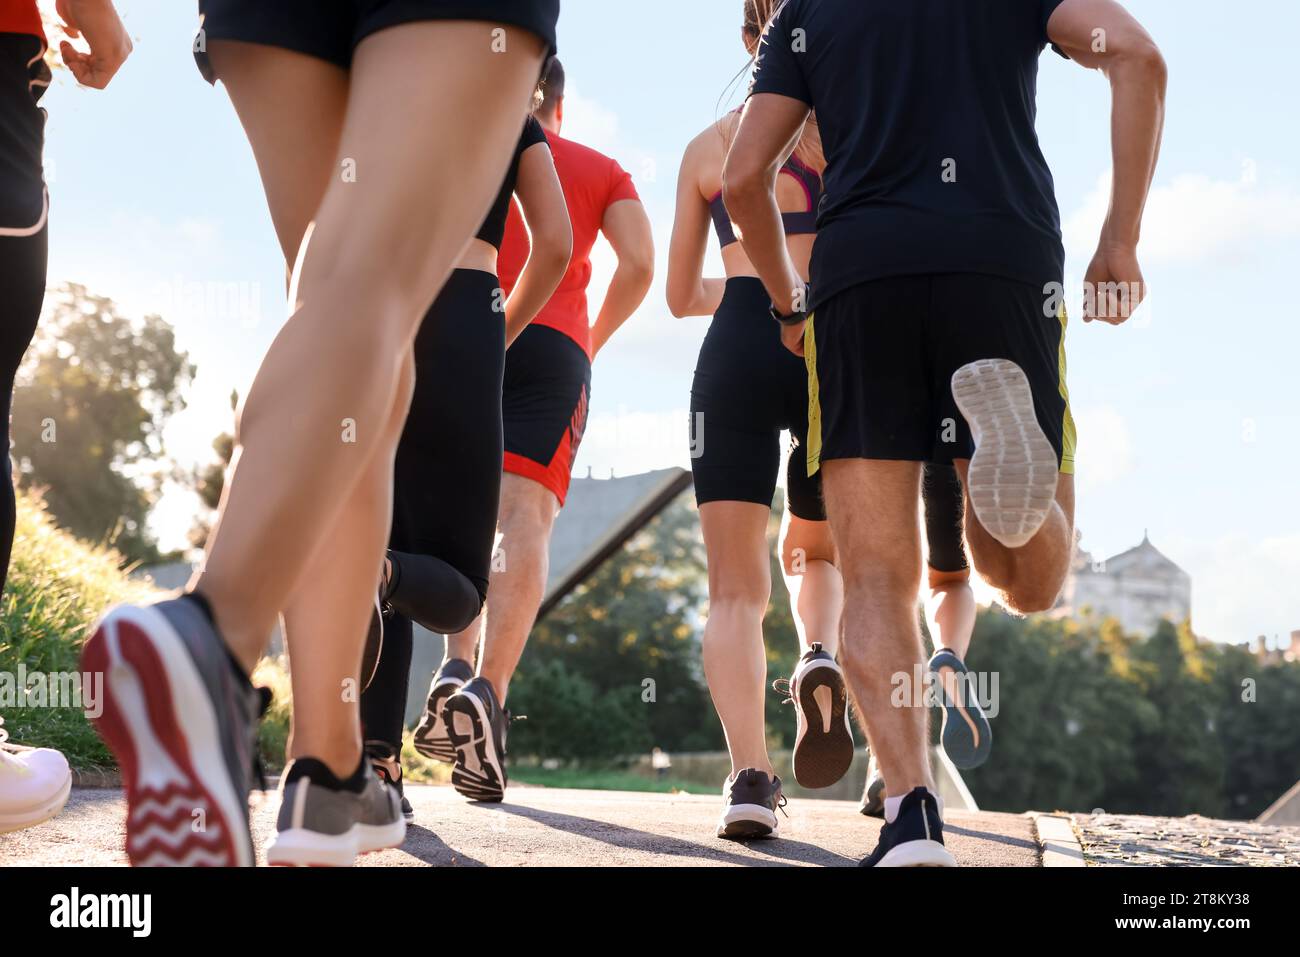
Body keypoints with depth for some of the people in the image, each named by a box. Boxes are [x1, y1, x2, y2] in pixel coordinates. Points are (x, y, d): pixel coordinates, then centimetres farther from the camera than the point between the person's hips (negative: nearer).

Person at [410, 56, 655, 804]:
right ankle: (491, 694, -31)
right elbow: (640, 264, 4)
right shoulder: (601, 170, 19)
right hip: (553, 345, -1)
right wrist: (594, 338, 17)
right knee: (525, 516, -12)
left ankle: (457, 668, -12)